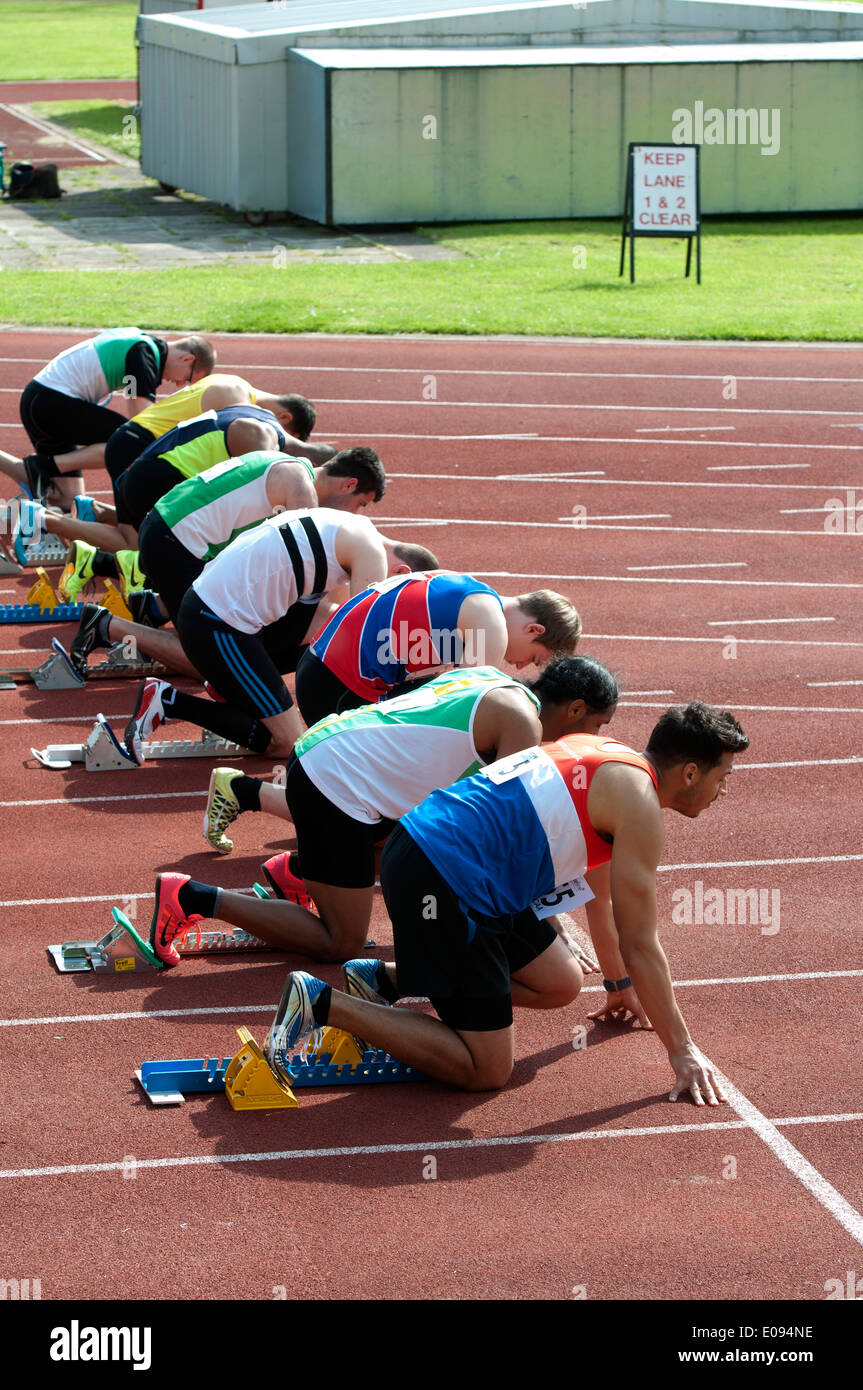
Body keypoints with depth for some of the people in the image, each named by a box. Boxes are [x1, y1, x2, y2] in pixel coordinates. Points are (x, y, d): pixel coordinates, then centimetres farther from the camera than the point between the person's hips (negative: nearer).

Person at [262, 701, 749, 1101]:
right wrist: (682, 1050, 0)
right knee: (487, 1071, -4)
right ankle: (322, 1003, -8)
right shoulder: (638, 802, -10)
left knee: (560, 985, 20)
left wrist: (621, 986, 42)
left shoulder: (608, 755, 18)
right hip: (441, 880, -10)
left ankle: (384, 979, 17)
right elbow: (640, 944, -8)